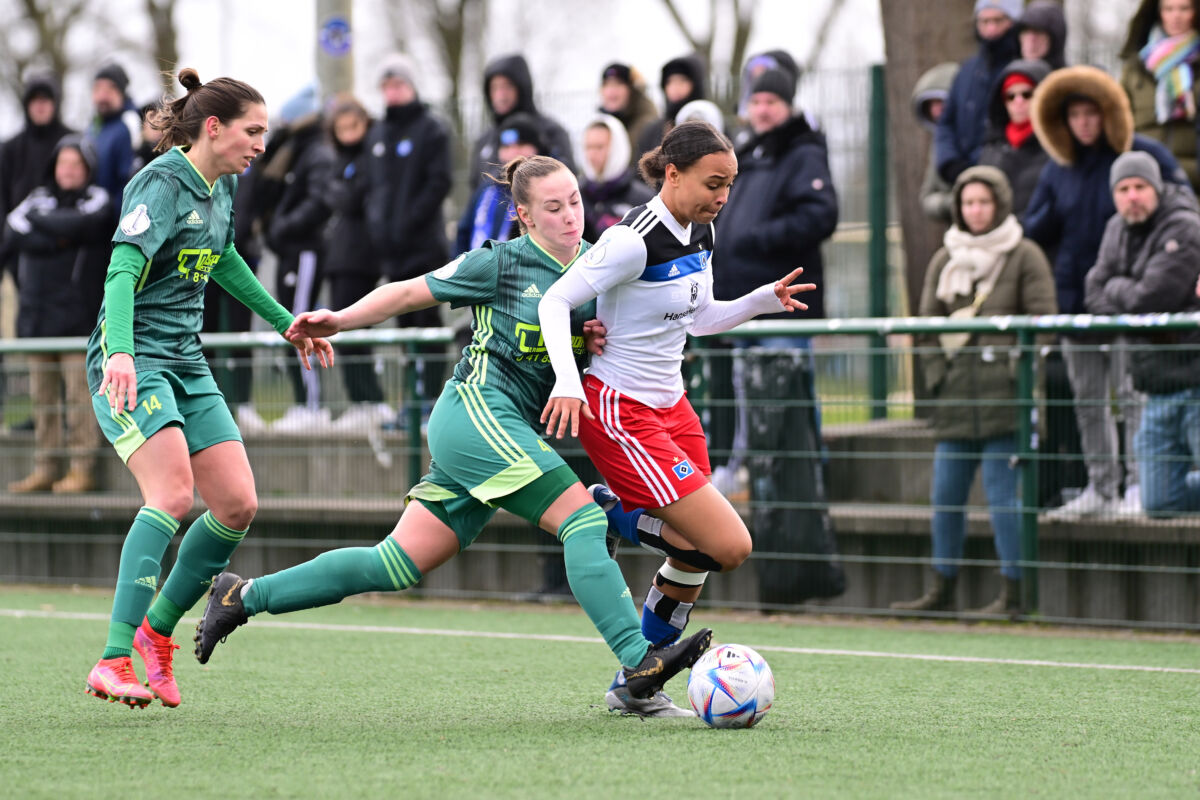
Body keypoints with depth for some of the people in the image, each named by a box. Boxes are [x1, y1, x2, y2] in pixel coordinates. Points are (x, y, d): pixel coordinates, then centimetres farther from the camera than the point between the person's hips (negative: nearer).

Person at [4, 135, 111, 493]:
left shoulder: (97, 201, 4)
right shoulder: (40, 198, 16)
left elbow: (79, 225, -16)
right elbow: (13, 231, -1)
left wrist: (38, 222, -2)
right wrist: (56, 239, -12)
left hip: (77, 313, -5)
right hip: (37, 312, 5)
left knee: (80, 392, -10)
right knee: (42, 394, 6)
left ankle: (82, 469, -8)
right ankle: (44, 467, 10)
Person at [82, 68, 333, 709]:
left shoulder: (220, 188, 12)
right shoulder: (162, 184, -14)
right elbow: (123, 270, -27)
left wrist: (286, 323, 40)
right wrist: (120, 353, -43)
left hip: (186, 363, 9)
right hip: (132, 362, -9)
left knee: (237, 505, -1)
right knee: (173, 493, -26)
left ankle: (157, 630, 15)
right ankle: (114, 662, -31)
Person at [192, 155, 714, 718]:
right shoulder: (501, 263, -5)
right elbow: (412, 292, 3)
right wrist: (342, 320, -3)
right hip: (478, 411, -8)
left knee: (401, 564, 6)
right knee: (584, 520, -21)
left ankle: (244, 597, 16)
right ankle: (640, 666, -28)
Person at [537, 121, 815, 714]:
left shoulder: (700, 234, 6)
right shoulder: (635, 240, -21)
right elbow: (555, 302, -18)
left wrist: (765, 299, 5)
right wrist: (567, 381, -31)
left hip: (670, 406, 9)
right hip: (620, 414, -9)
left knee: (694, 562, 9)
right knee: (729, 546, -16)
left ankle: (635, 684, 26)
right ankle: (606, 515, 4)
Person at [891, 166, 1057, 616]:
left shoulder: (1025, 258, 1)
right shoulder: (944, 261, 15)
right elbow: (928, 324, 18)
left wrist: (1019, 375, -10)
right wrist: (936, 373, 6)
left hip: (1004, 399, -5)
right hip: (955, 398, 5)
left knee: (1002, 495, -7)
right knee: (945, 496, 7)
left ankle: (1013, 592, -1)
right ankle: (942, 590, 16)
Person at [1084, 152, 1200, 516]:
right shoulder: (1117, 230, 12)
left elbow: (1147, 298, -19)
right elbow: (1094, 294, 6)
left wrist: (1116, 288, 0)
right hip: (1158, 387, 8)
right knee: (1160, 503, 7)